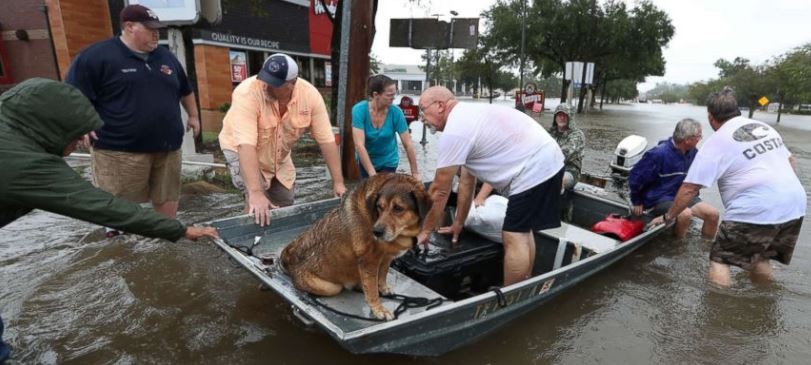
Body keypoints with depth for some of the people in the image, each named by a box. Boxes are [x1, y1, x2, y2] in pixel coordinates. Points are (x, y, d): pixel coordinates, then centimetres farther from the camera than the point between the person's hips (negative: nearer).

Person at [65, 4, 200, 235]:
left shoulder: (166, 57, 14)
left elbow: (185, 90, 28)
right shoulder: (97, 56, -6)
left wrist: (193, 115, 27)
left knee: (167, 195, 11)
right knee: (119, 203, 1)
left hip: (167, 146, 5)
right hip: (120, 148, -5)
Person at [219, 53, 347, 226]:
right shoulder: (247, 93, -35)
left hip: (279, 156, 4)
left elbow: (326, 140, -20)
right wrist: (256, 192, -49)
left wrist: (338, 182, -21)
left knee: (286, 207, 11)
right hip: (241, 150, -4)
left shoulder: (310, 95, -25)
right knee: (258, 208, -21)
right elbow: (246, 145, -41)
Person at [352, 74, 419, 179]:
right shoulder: (359, 110, -24)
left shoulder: (396, 112, -21)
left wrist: (415, 173, -17)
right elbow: (359, 145, -29)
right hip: (365, 160, 0)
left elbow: (408, 144, -17)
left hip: (388, 161, 0)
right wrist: (373, 175, -33)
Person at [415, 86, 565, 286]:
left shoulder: (454, 131, -16)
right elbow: (467, 180, 20)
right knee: (521, 231, 18)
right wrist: (459, 223, 24)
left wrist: (425, 230, 0)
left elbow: (439, 190, -11)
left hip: (534, 170, -11)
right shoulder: (468, 117, 16)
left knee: (514, 237, -6)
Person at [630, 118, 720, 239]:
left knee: (713, 214, -7)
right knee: (685, 214, -32)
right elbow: (636, 177, -16)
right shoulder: (659, 154, -22)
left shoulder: (693, 153, 1)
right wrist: (637, 202, -6)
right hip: (659, 200, -7)